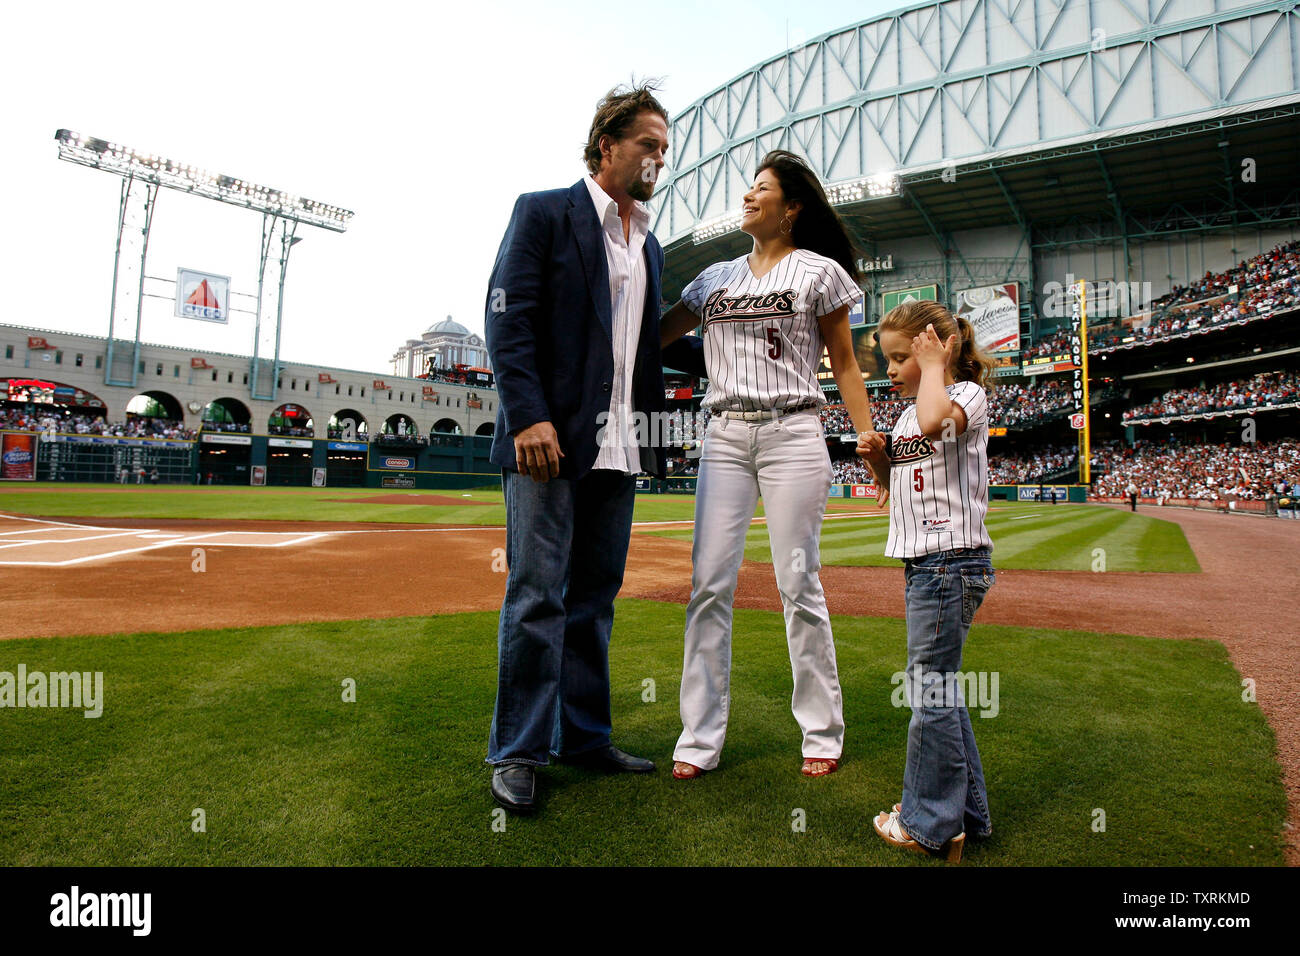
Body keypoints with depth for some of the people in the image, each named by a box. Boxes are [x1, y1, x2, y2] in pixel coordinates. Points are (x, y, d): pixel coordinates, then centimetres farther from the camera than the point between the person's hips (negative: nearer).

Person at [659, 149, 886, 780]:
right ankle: (700, 738, 8)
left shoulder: (818, 272, 8)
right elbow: (653, 334, 19)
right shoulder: (717, 278, 19)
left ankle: (822, 732, 16)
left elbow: (844, 362, 6)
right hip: (724, 436, 4)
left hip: (792, 433, -3)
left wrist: (870, 439, -4)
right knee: (709, 583, -2)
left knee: (798, 583, -2)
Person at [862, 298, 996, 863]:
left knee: (930, 689, -3)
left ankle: (932, 826, 12)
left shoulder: (969, 395, -8)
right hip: (925, 564, 10)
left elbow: (937, 419, -33)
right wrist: (878, 456, 5)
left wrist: (933, 366, -16)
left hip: (952, 562, -9)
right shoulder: (909, 413, 16)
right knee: (939, 687, 16)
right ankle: (965, 811, 31)